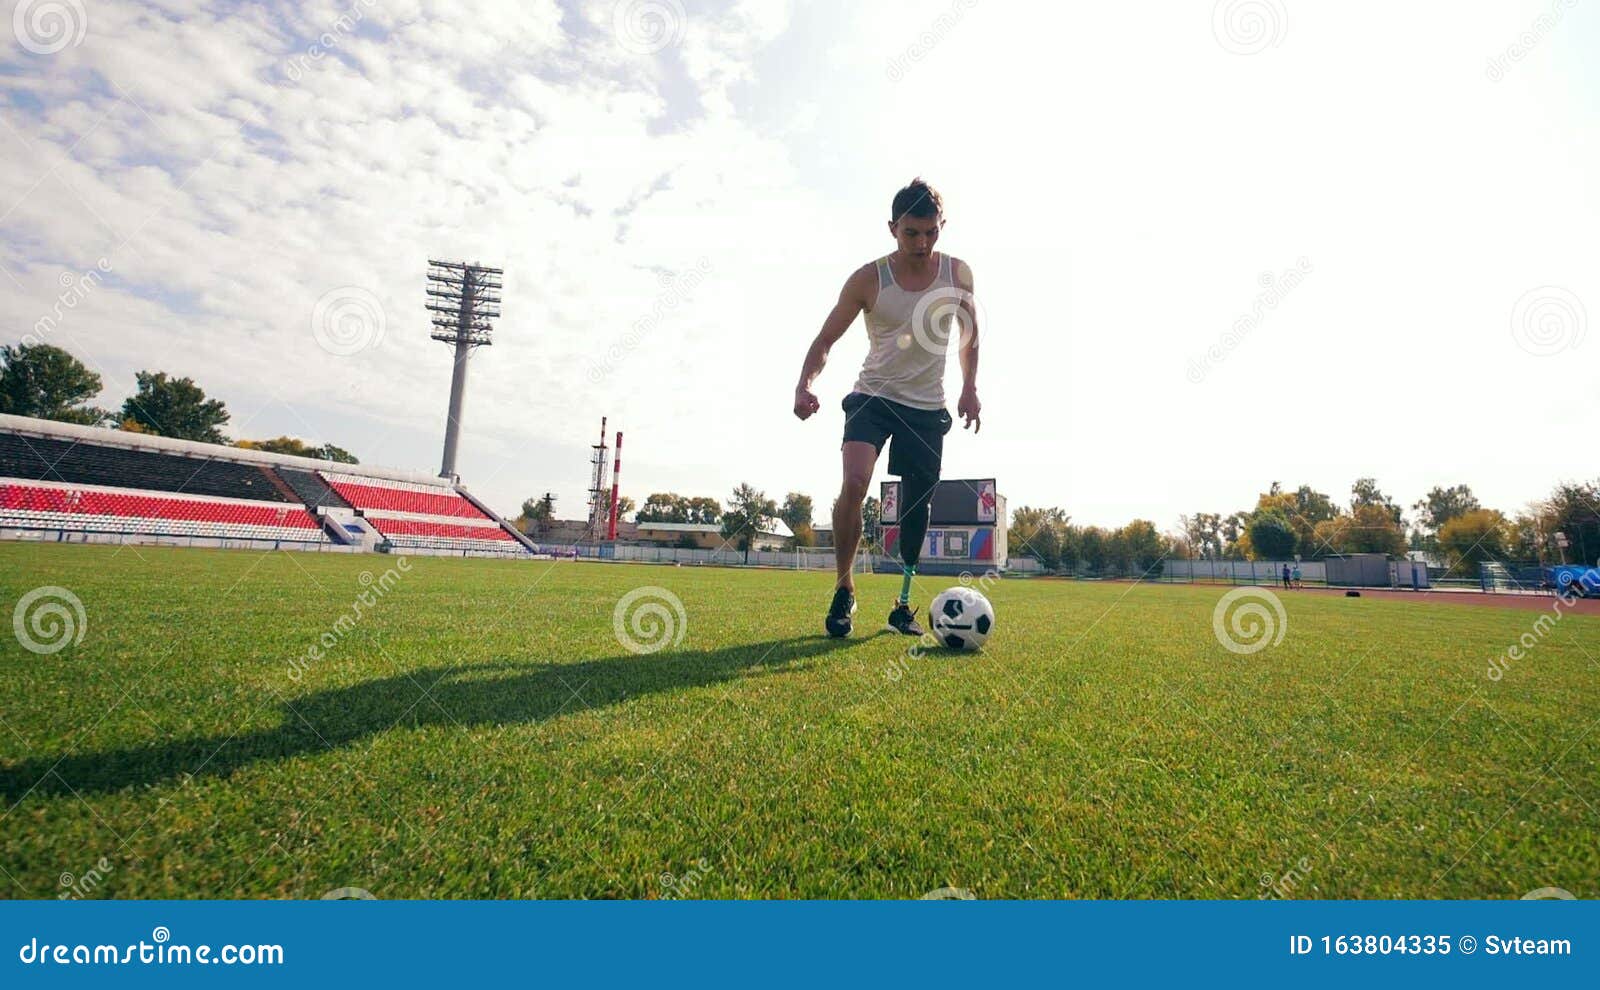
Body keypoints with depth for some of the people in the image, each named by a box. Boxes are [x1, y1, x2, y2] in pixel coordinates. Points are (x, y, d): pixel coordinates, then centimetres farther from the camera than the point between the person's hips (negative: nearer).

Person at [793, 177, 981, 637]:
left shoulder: (958, 274, -2)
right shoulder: (868, 279, -10)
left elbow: (969, 330, 14)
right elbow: (825, 340, -6)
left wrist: (970, 387, 5)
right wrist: (805, 384, -24)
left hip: (928, 406, 3)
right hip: (874, 395, -2)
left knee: (917, 504, 4)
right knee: (854, 482, -26)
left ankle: (903, 605, 20)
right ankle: (843, 589, -8)